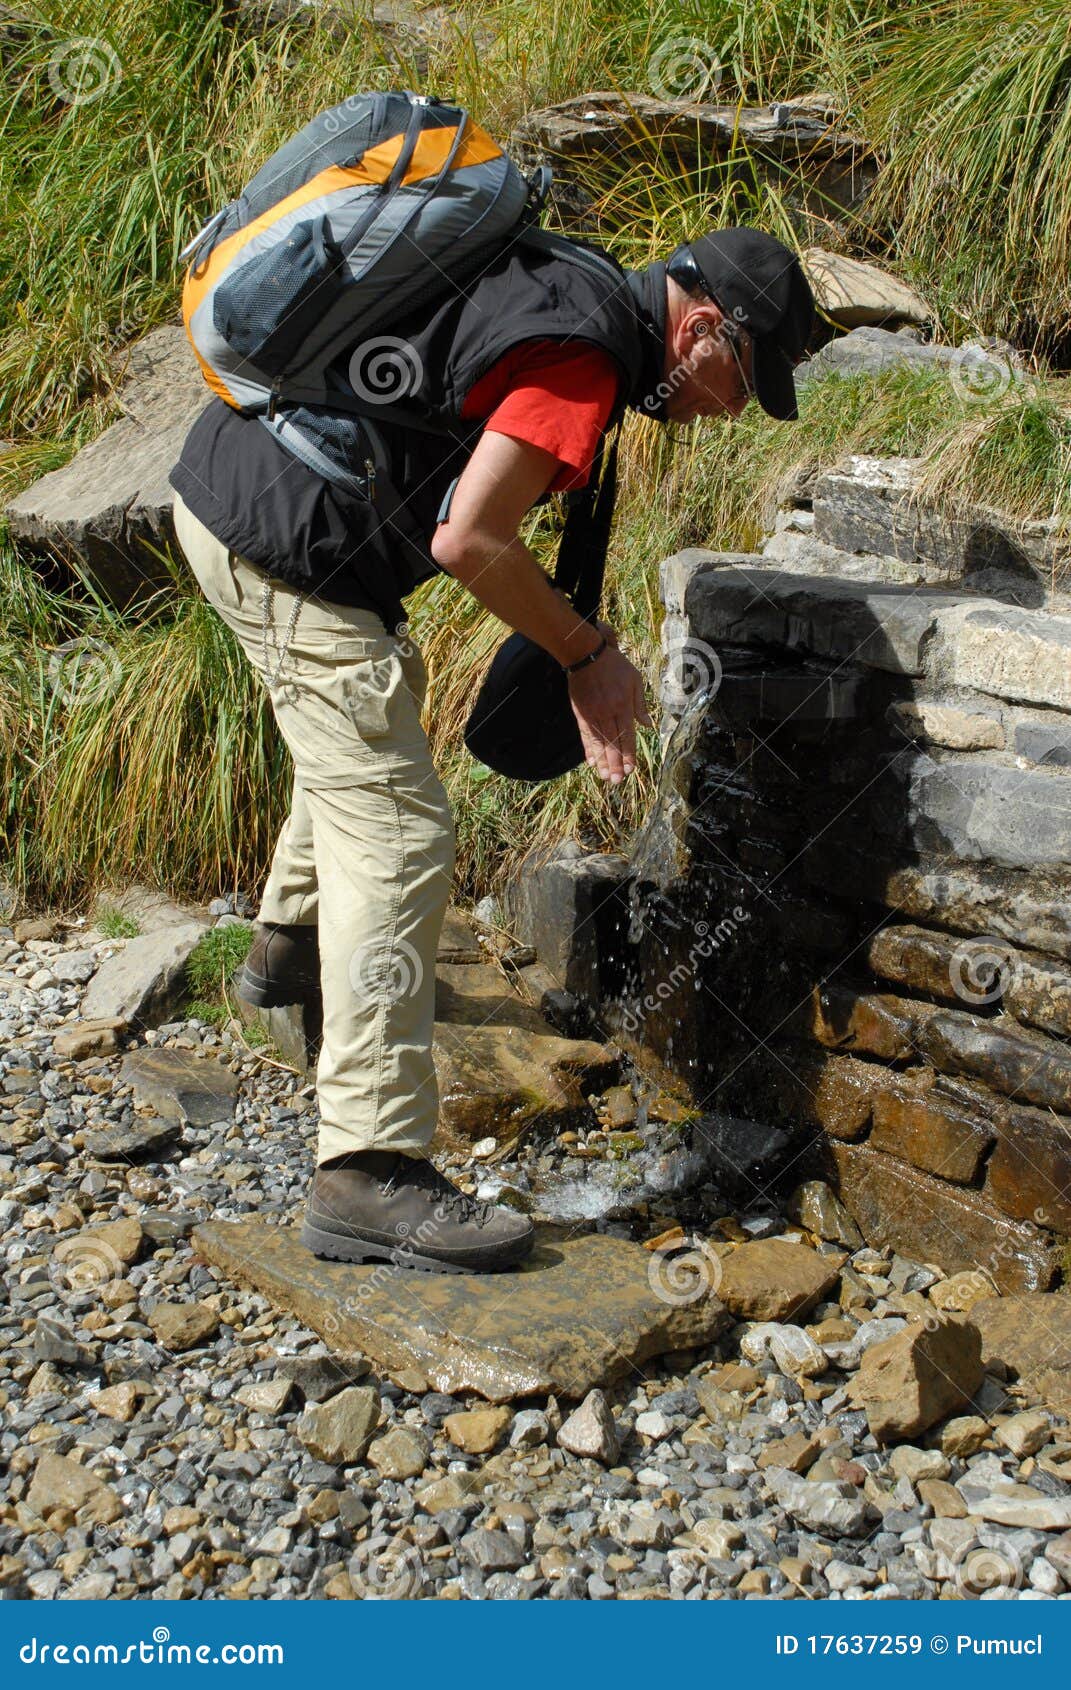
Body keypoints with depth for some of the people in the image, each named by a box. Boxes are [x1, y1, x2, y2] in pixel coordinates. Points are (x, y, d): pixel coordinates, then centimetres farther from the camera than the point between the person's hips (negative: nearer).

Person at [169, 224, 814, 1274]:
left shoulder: (566, 290, 16)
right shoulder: (585, 353, -16)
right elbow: (468, 541, -22)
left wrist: (580, 671, 17)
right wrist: (588, 653, -8)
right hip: (285, 545, -11)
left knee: (373, 712, 33)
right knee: (397, 836, -12)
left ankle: (290, 944, 50)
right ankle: (368, 1173, -13)